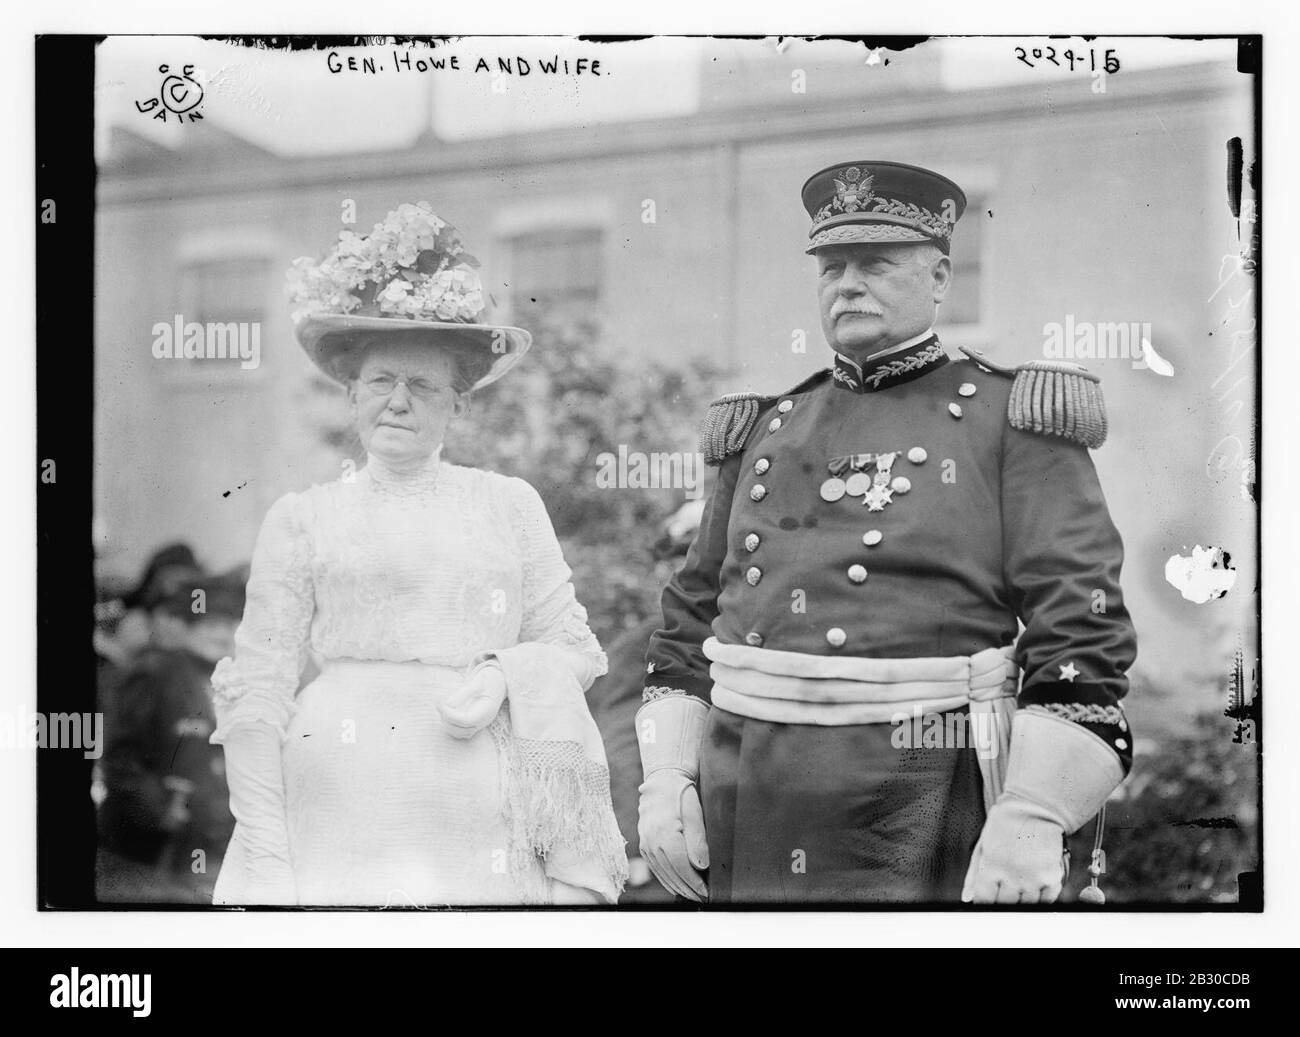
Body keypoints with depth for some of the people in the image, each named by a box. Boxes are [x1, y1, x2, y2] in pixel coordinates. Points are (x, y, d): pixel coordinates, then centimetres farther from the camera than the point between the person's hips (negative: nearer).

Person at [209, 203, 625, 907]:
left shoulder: (511, 505, 10)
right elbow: (255, 688, 2)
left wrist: (504, 673, -8)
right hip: (339, 802, -1)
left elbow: (573, 647, 12)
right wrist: (266, 861, -6)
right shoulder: (301, 519, 5)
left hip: (479, 817, 1)